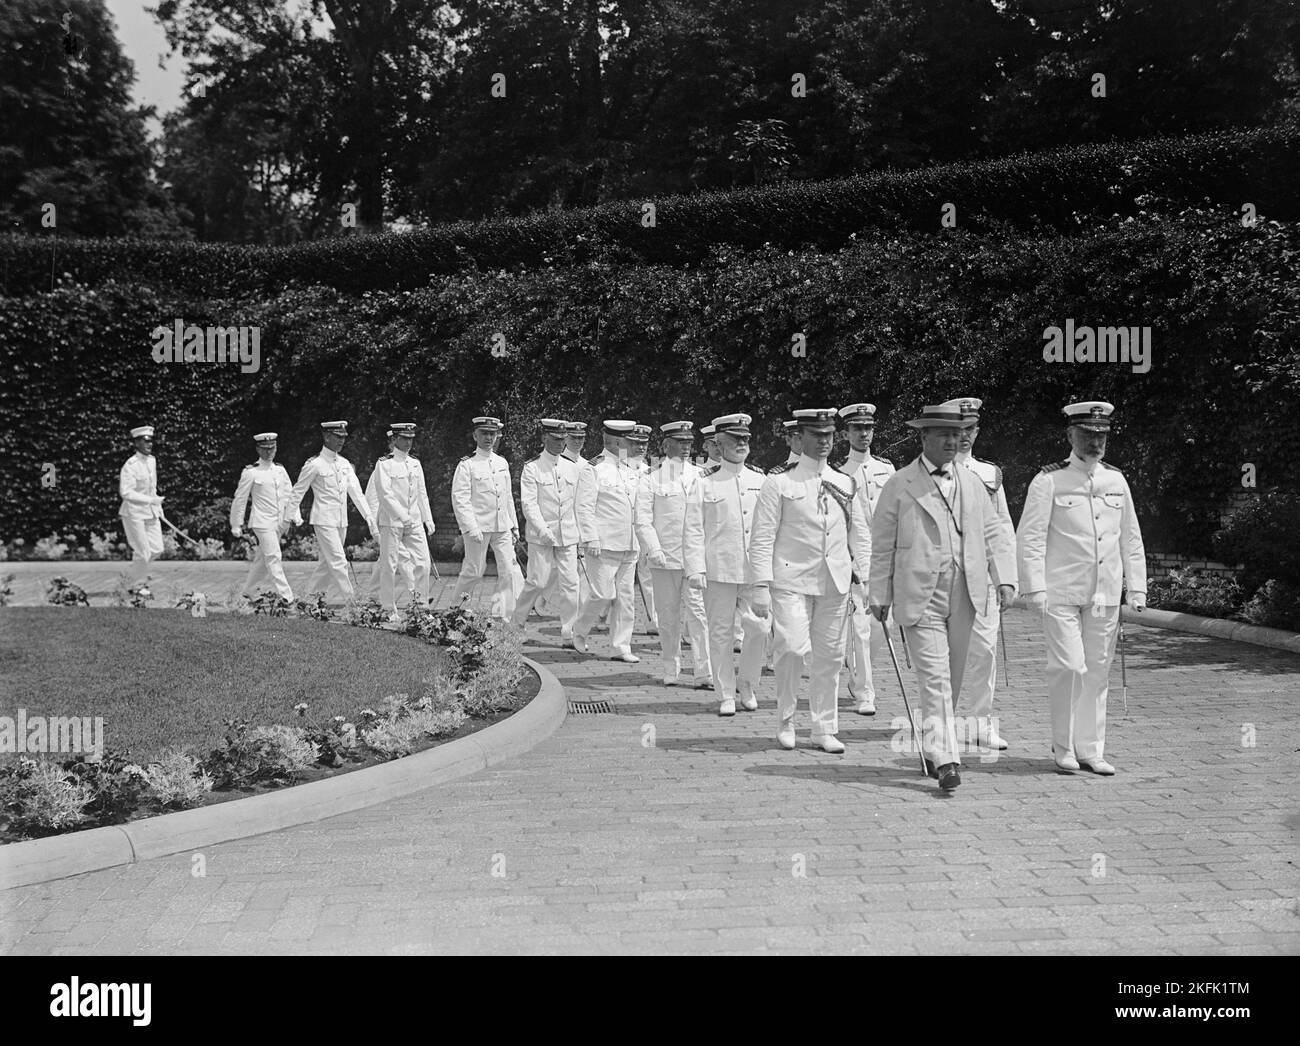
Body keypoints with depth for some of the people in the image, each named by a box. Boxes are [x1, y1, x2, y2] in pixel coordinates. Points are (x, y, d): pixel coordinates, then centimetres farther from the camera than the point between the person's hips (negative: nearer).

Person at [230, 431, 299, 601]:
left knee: (262, 560, 11)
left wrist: (296, 515, 2)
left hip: (280, 522, 6)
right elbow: (240, 499, -1)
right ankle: (287, 597, -17)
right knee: (273, 558, -13)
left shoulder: (280, 470, 11)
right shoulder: (250, 472, -4)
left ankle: (245, 593, 25)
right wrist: (236, 524, 1)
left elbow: (290, 494, 14)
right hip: (262, 522, -6)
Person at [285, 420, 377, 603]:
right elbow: (297, 492, -2)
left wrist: (369, 517, 0)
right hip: (323, 520, -7)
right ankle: (350, 600, -13)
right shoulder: (314, 465, -8)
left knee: (326, 564, 11)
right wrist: (286, 519, 1)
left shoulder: (345, 464, 10)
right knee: (338, 563, -11)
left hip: (341, 522, 7)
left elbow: (356, 492, 8)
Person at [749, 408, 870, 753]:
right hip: (791, 580, -4)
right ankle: (786, 722, 5)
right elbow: (762, 538, -4)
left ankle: (825, 729, 17)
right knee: (792, 648, -15)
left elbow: (859, 534, 17)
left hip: (835, 582, 4)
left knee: (830, 656, 6)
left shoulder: (845, 484, 12)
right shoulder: (779, 483, -1)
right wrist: (761, 586, -11)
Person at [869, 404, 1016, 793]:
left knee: (952, 680, 11)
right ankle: (944, 759, -14)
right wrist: (880, 596, 1)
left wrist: (1005, 579, -1)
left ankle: (931, 747, 26)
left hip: (963, 596, 5)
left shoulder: (971, 483, 12)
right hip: (919, 597, -4)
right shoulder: (899, 485, 0)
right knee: (934, 679, -11)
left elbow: (993, 533, 12)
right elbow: (882, 545, 2)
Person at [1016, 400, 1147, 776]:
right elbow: (1030, 538, -6)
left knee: (1098, 671, 7)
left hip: (1105, 594, 5)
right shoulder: (1048, 481, -3)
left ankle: (1090, 750, 16)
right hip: (1062, 593, -5)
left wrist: (1137, 588, 9)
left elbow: (1131, 539, 15)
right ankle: (1063, 748, 6)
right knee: (1069, 667, -9)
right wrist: (1036, 588, -14)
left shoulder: (1116, 481, 11)